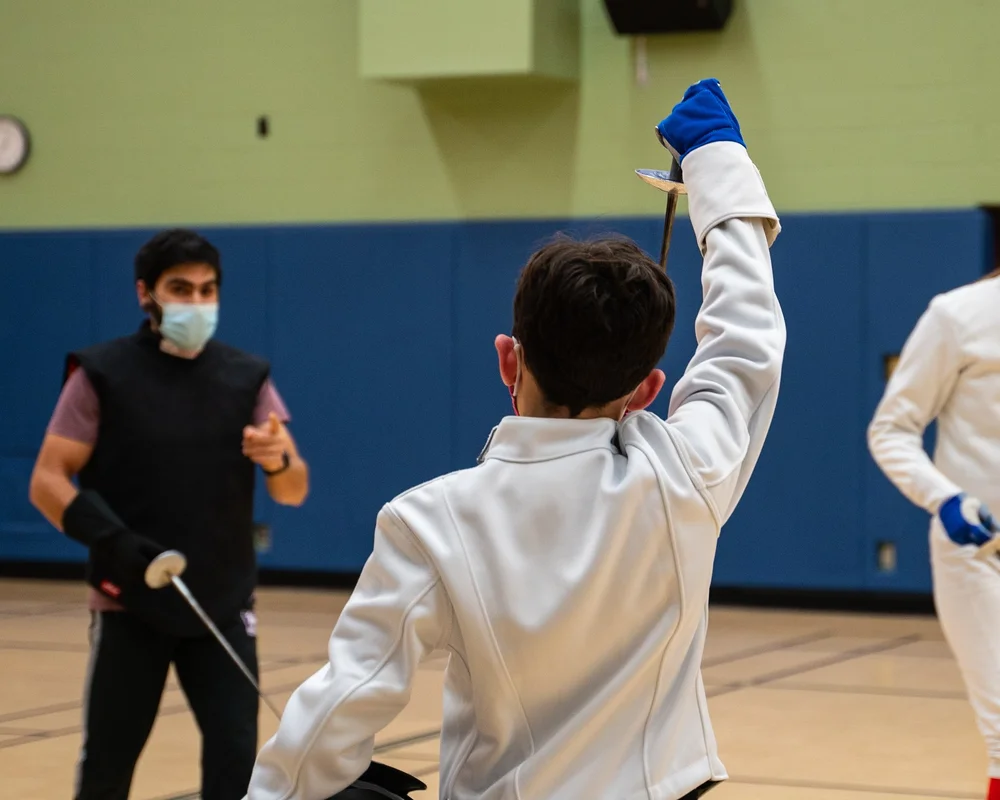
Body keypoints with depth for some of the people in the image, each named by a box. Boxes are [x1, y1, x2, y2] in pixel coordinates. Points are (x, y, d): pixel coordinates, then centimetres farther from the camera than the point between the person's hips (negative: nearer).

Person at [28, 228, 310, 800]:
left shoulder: (247, 377, 3)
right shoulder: (102, 373, -4)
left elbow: (294, 492, 1)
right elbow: (47, 481, -6)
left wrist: (278, 458, -24)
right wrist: (109, 538, -24)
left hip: (224, 607, 2)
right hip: (129, 607, -2)